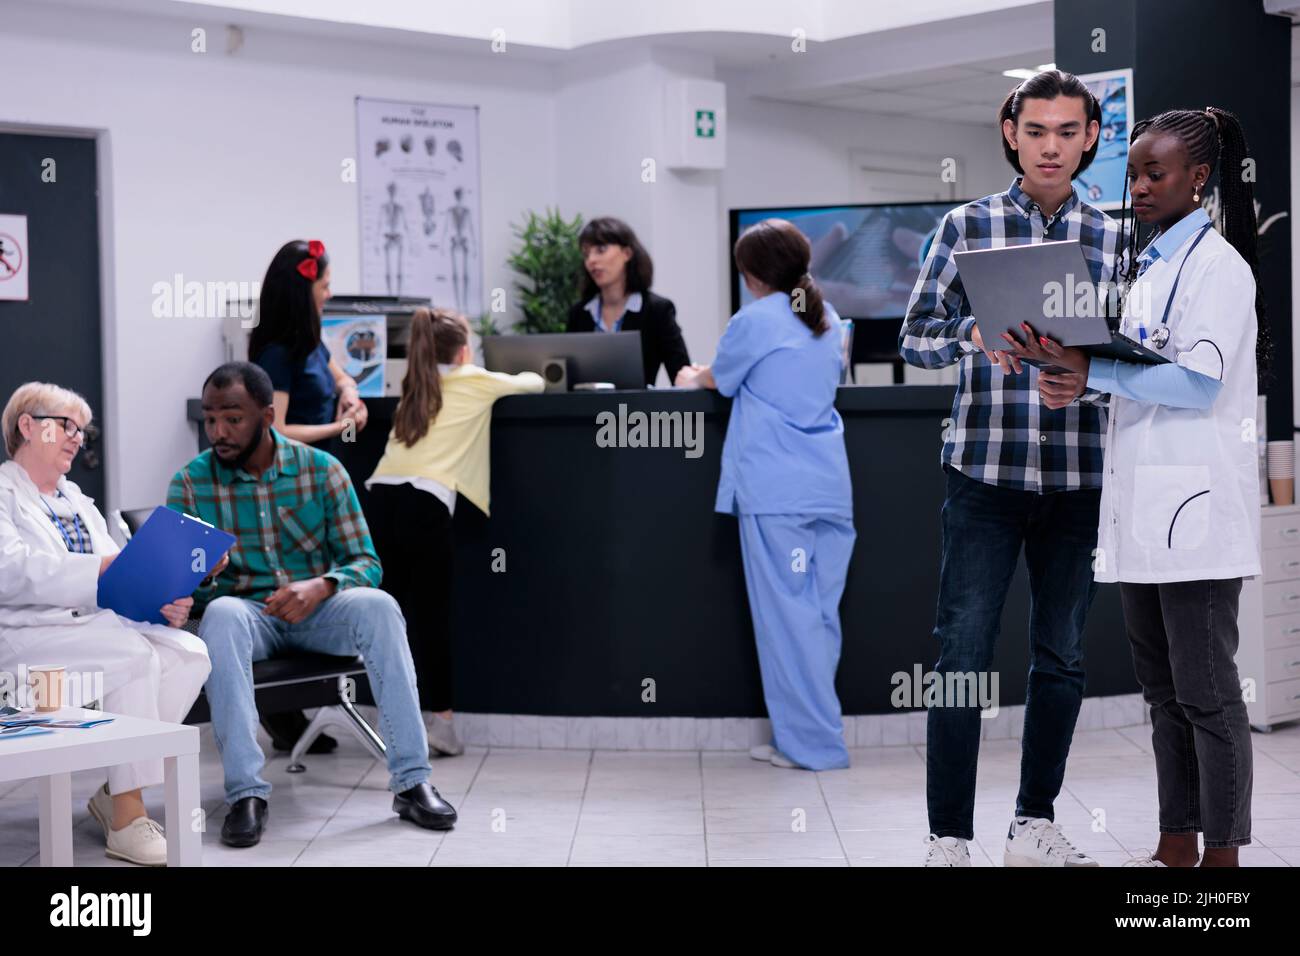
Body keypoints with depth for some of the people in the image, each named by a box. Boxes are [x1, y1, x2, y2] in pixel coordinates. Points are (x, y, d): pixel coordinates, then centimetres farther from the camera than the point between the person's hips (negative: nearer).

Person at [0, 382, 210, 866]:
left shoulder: (76, 499, 23)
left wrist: (160, 600, -6)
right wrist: (100, 567, -30)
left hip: (92, 624, 8)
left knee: (190, 653, -16)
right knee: (136, 655, -30)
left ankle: (115, 793, -9)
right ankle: (127, 819, -24)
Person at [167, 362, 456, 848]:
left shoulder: (322, 469, -2)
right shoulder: (191, 483, -2)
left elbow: (366, 562, -3)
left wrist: (320, 587, -25)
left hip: (316, 609, 1)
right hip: (245, 610, 0)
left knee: (378, 606, -31)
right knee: (222, 614, -36)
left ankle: (411, 781, -29)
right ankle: (245, 793, -37)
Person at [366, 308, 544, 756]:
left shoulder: (416, 388, 25)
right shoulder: (473, 382, 12)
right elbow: (534, 383, 27)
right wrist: (529, 376, 52)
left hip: (382, 495, 5)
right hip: (424, 502, -5)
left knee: (390, 610, 9)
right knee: (431, 614, 2)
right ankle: (441, 719, 8)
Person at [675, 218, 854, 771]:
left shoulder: (755, 321, -4)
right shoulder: (826, 319, 16)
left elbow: (719, 379, 12)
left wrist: (693, 379, 34)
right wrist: (708, 375, 37)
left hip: (776, 492, -6)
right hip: (829, 488, 7)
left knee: (789, 616, -3)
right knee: (820, 614, 7)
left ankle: (811, 742, -1)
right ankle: (803, 734, 12)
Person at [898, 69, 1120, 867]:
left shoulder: (1115, 239, 8)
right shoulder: (966, 225, 4)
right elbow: (915, 335, 2)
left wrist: (1087, 379, -15)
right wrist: (973, 335, -19)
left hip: (1078, 476, 3)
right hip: (984, 471, -2)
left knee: (1062, 657, 10)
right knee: (965, 652, -4)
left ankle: (1036, 827, 23)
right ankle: (949, 837, 2)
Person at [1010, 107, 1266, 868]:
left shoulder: (1218, 265, -8)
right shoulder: (1148, 267, 18)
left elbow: (1198, 381, -18)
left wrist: (1087, 366, -22)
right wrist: (1062, 358, 4)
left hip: (1195, 505, -9)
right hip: (1143, 505, 9)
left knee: (1207, 692, -3)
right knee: (1165, 690, 13)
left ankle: (1222, 853, 5)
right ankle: (1176, 847, 21)